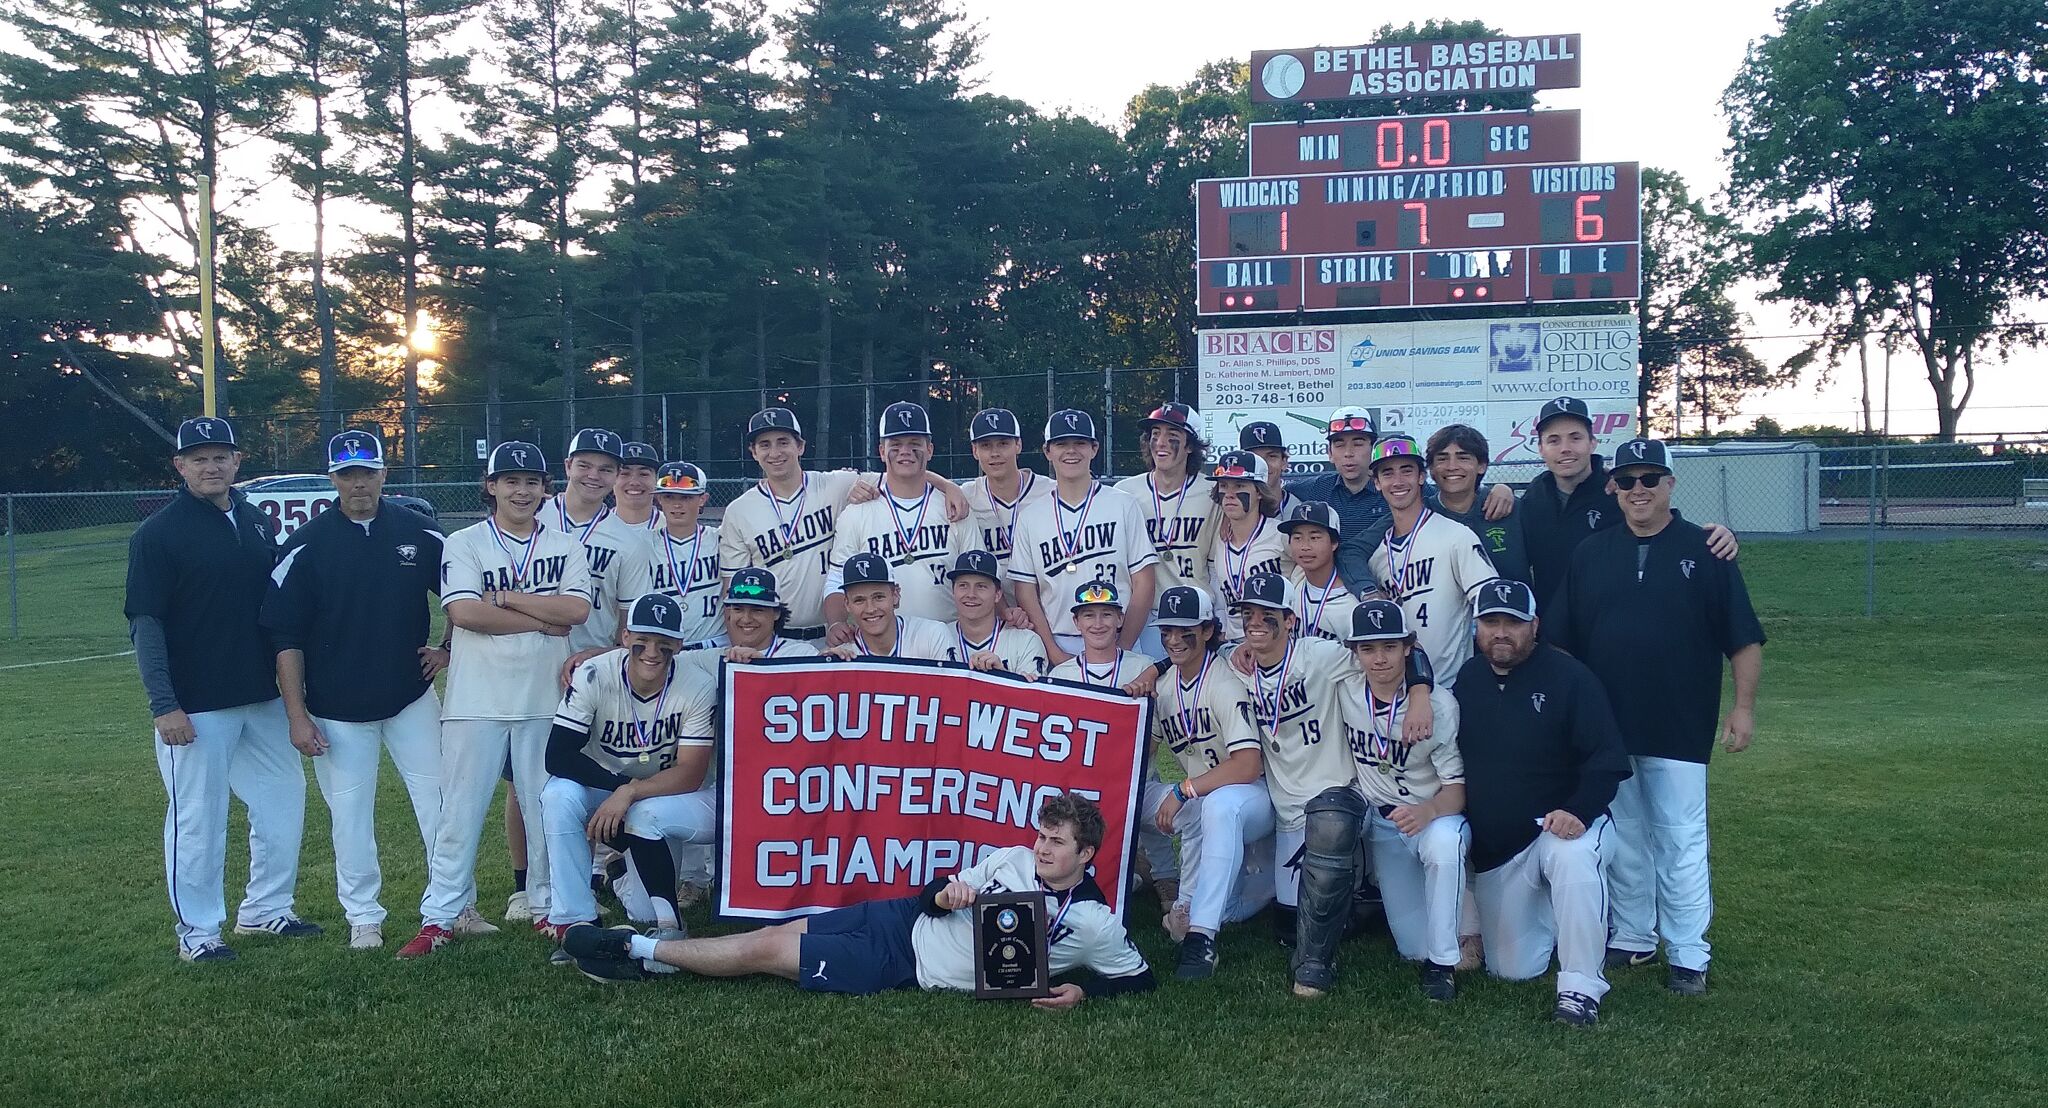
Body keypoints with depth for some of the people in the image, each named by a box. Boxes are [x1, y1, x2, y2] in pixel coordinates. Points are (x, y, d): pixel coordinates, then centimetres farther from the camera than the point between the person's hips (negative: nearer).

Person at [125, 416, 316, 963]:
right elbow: (145, 623, -11)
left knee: (284, 799, 12)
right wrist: (164, 705, -17)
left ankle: (264, 910, 26)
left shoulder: (258, 525, 9)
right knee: (198, 819, 1)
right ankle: (197, 931, 15)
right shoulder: (157, 534, -7)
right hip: (195, 707, -6)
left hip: (263, 699, 6)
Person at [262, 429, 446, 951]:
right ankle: (364, 917, 20)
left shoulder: (418, 532, 0)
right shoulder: (307, 544, -5)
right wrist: (297, 715, -8)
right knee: (350, 815, 6)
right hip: (338, 709, -1)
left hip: (412, 697, 1)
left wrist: (450, 649, 3)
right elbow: (285, 635, -5)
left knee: (439, 804, 4)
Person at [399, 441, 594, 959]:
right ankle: (440, 917, 11)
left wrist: (505, 597, -11)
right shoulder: (463, 545, 1)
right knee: (460, 811, 2)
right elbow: (463, 612, -14)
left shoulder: (566, 547, 8)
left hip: (545, 699, 2)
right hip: (476, 701, -2)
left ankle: (549, 907, 22)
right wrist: (543, 621, -10)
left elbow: (577, 609, -9)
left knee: (547, 808, 8)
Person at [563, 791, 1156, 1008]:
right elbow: (939, 892, 9)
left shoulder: (1093, 923, -11)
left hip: (904, 967, -4)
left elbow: (1139, 977, -3)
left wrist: (1082, 989, -19)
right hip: (901, 919, 4)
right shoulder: (1012, 858, 3)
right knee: (775, 933, -3)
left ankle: (637, 950, 7)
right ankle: (635, 954, 8)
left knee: (763, 954, -5)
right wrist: (943, 894, -14)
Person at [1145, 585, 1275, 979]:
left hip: (1253, 797, -8)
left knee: (1219, 804, -39)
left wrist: (1182, 791, -26)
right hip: (1199, 798, 8)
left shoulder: (1225, 682, -15)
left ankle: (1200, 933, -40)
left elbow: (1248, 765, -25)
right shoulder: (1164, 687, 8)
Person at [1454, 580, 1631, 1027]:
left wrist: (1579, 810, -29)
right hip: (1492, 849, 4)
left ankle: (1580, 989, -26)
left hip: (1560, 826, -4)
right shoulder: (1465, 680, 4)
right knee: (1512, 970, 4)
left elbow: (1608, 760, -14)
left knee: (1574, 858, -41)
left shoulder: (1569, 677, -10)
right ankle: (1551, 917, 36)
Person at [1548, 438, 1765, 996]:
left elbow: (1743, 639, 0)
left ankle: (1688, 956, 9)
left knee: (1680, 842, 0)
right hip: (1605, 727, 3)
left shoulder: (1704, 550, -1)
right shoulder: (1590, 554, 7)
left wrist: (1743, 706, -7)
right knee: (1621, 839, 13)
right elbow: (1561, 643, 10)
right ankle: (1630, 938, 26)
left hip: (1680, 729, -3)